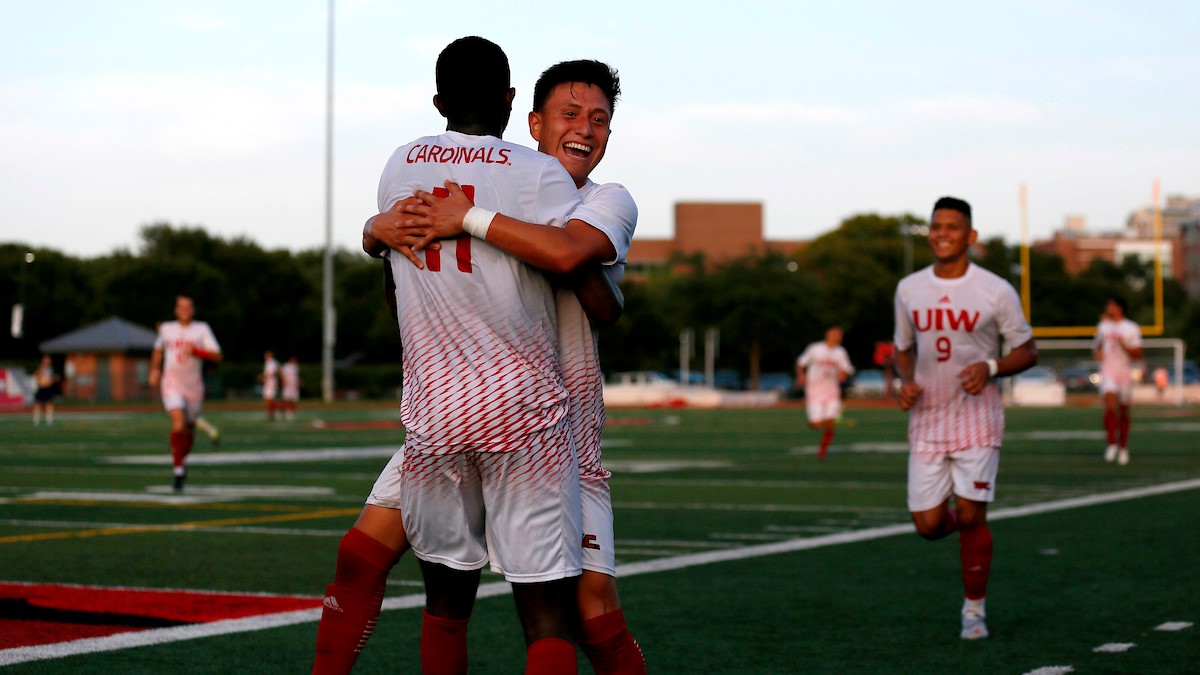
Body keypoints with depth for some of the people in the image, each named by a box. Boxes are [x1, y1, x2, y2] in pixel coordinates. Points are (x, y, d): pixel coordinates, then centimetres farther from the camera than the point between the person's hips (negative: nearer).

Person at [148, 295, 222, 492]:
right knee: (178, 425, -24)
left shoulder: (202, 329, -1)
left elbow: (217, 356, -8)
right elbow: (158, 350, 26)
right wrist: (155, 370, 14)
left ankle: (182, 460, 44)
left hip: (194, 386, 1)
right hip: (172, 384, -1)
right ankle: (178, 470, -13)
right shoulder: (166, 329, 6)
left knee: (189, 431, 13)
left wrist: (196, 351, -21)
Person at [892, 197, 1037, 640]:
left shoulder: (996, 292, -6)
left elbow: (1027, 352, 1)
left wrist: (990, 368, -18)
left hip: (977, 420, -3)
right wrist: (906, 381, -3)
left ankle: (975, 607, 12)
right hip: (927, 421, 3)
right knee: (928, 525, -1)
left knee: (970, 517, -8)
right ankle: (969, 527, 36)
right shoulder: (909, 289, 5)